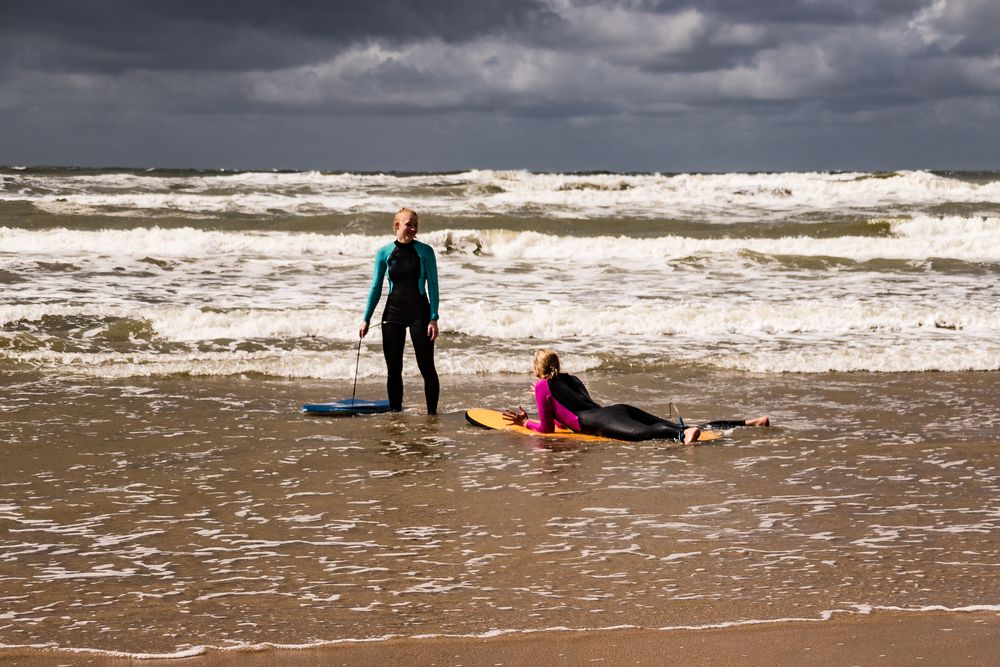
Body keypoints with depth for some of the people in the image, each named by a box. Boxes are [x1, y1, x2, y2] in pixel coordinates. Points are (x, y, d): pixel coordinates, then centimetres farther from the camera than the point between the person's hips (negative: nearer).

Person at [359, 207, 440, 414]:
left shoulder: (425, 252, -3)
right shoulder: (384, 253, 2)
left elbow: (433, 286, -3)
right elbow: (376, 288, 9)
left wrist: (434, 318, -11)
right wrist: (366, 319, 7)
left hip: (419, 311, -2)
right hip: (393, 312, 2)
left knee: (427, 366, -3)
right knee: (393, 368, 6)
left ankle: (432, 413, 4)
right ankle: (395, 413, 16)